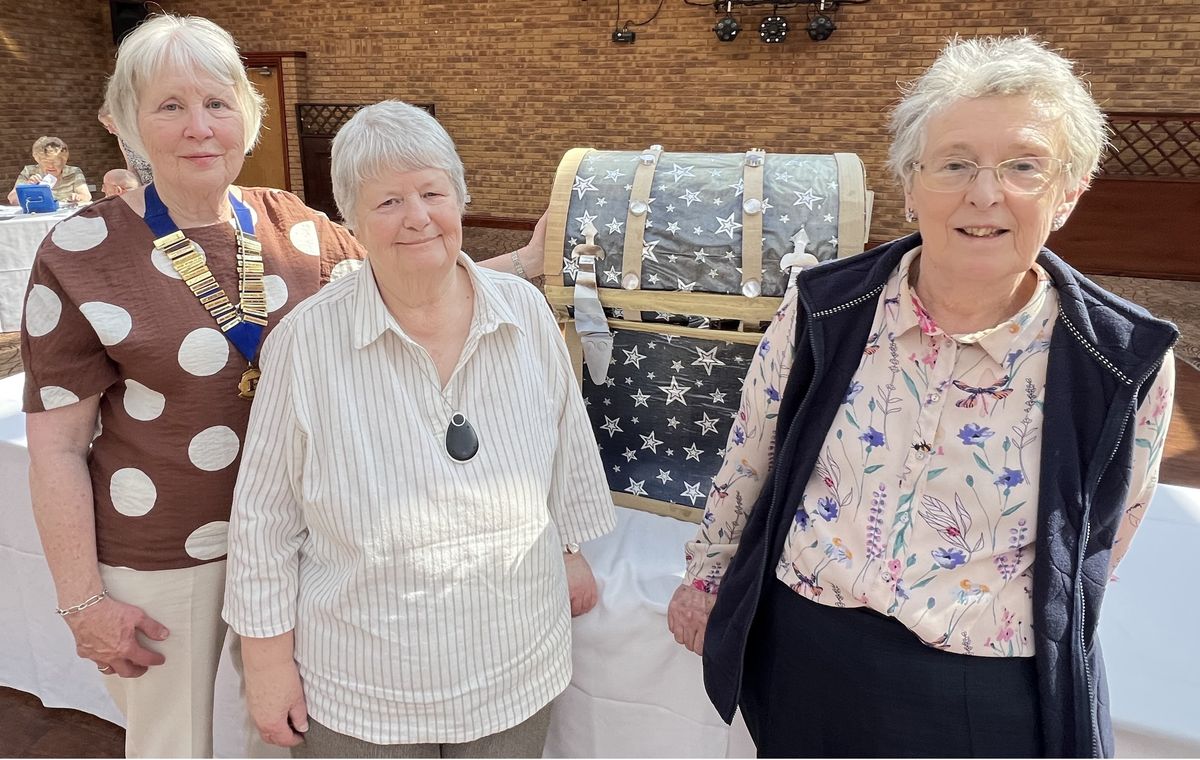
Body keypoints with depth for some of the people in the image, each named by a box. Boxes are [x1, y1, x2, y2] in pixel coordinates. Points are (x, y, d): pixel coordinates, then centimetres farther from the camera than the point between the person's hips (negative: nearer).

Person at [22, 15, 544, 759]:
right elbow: (56, 446, -9)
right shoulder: (82, 253, -12)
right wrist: (84, 599, -8)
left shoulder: (295, 226, -3)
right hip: (160, 557, -3)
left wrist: (523, 264, -4)